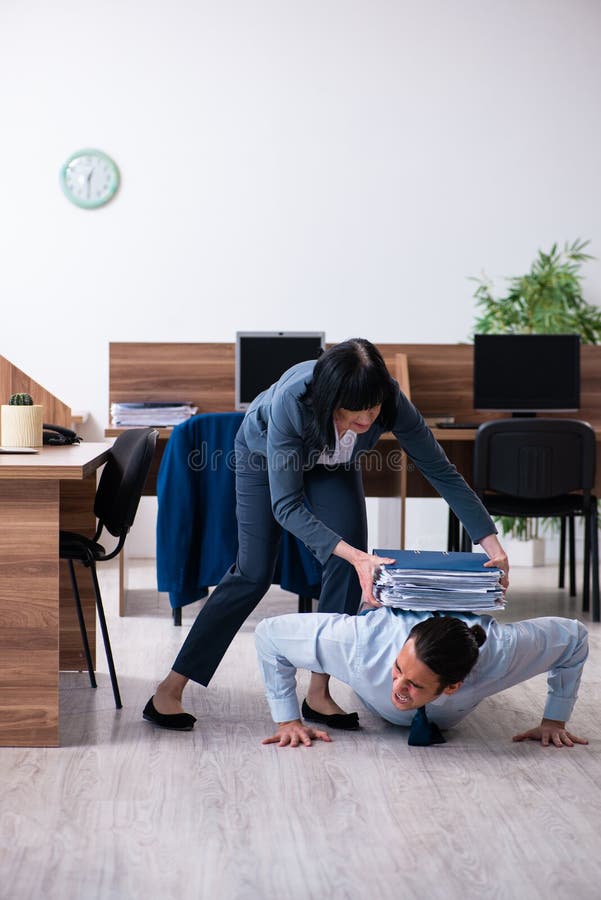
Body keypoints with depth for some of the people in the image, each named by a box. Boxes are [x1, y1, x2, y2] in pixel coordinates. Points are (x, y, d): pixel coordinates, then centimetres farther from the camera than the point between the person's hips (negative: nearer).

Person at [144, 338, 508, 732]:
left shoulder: (392, 403, -36)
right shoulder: (290, 403, -45)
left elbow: (443, 472, -25)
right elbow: (285, 505, -41)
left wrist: (491, 541, -31)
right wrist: (355, 556, -52)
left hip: (332, 462, 4)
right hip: (265, 453, -3)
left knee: (349, 562, -15)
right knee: (253, 573, -9)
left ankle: (319, 691, -4)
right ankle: (170, 690, -1)